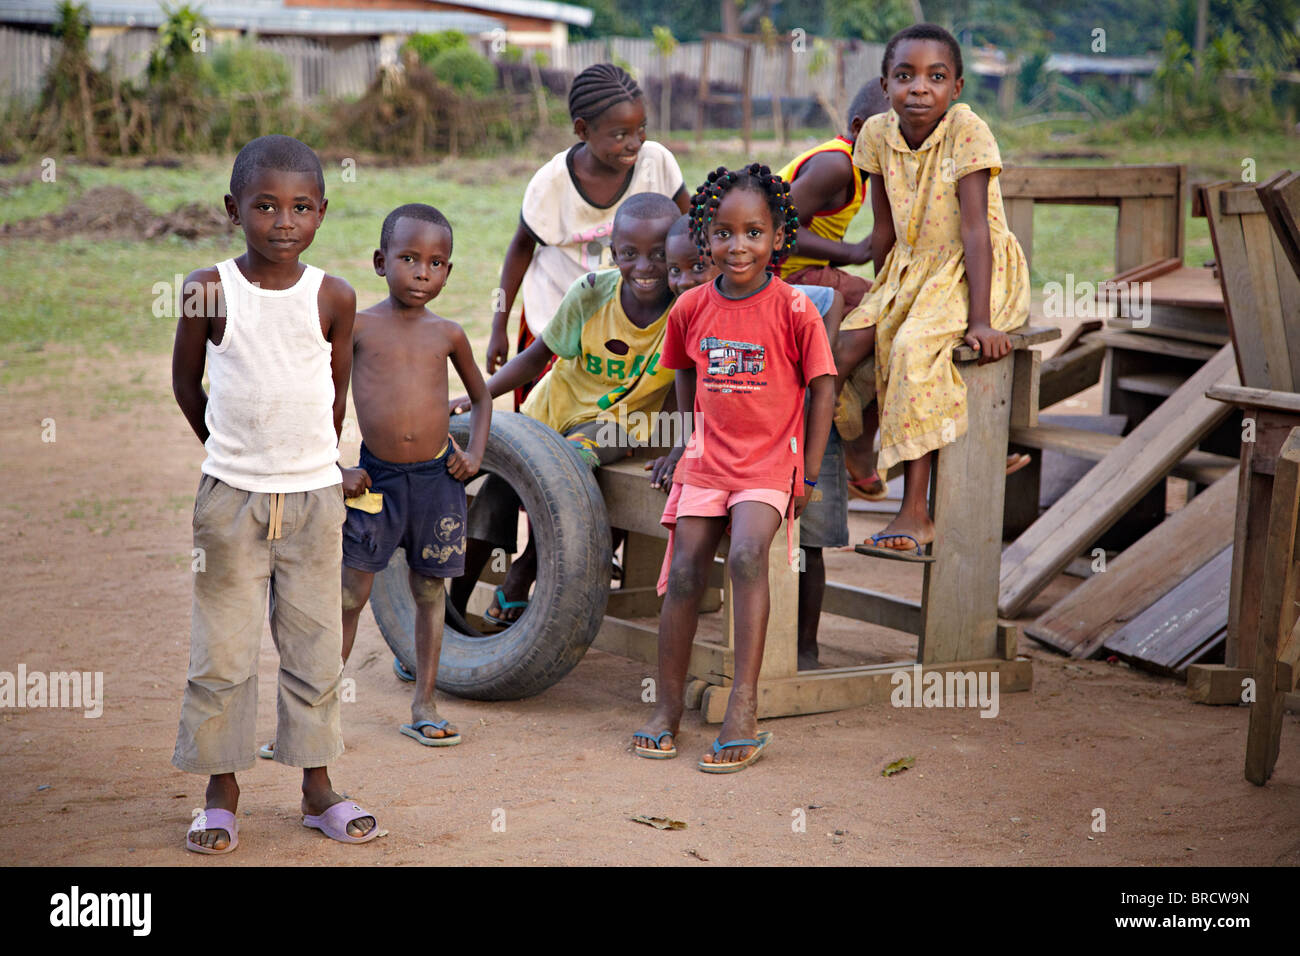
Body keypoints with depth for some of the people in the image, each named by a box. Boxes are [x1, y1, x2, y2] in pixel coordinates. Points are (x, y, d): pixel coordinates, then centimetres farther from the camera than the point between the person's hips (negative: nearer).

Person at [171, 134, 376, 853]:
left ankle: (317, 789, 21)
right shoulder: (209, 291, -6)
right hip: (230, 494, -1)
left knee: (315, 646, 8)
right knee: (222, 651, 3)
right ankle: (221, 793, 16)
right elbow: (185, 381, 7)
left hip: (314, 495, 1)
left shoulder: (332, 297, -2)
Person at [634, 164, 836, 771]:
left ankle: (744, 708, -24)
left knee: (746, 555, -27)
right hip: (705, 461, 4)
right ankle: (667, 708, 10)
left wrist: (808, 476, -4)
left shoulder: (792, 309, -8)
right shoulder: (692, 308, 4)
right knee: (683, 575, -5)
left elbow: (823, 388, -2)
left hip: (770, 461, -4)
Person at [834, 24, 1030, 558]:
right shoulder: (878, 134, -3)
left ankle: (916, 511, -27)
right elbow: (885, 228, 7)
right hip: (911, 269, 6)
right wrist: (882, 297, 11)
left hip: (975, 273, -6)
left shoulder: (967, 132, -18)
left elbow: (974, 226, -24)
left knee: (914, 348, -29)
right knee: (852, 339, -16)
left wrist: (979, 320, -29)